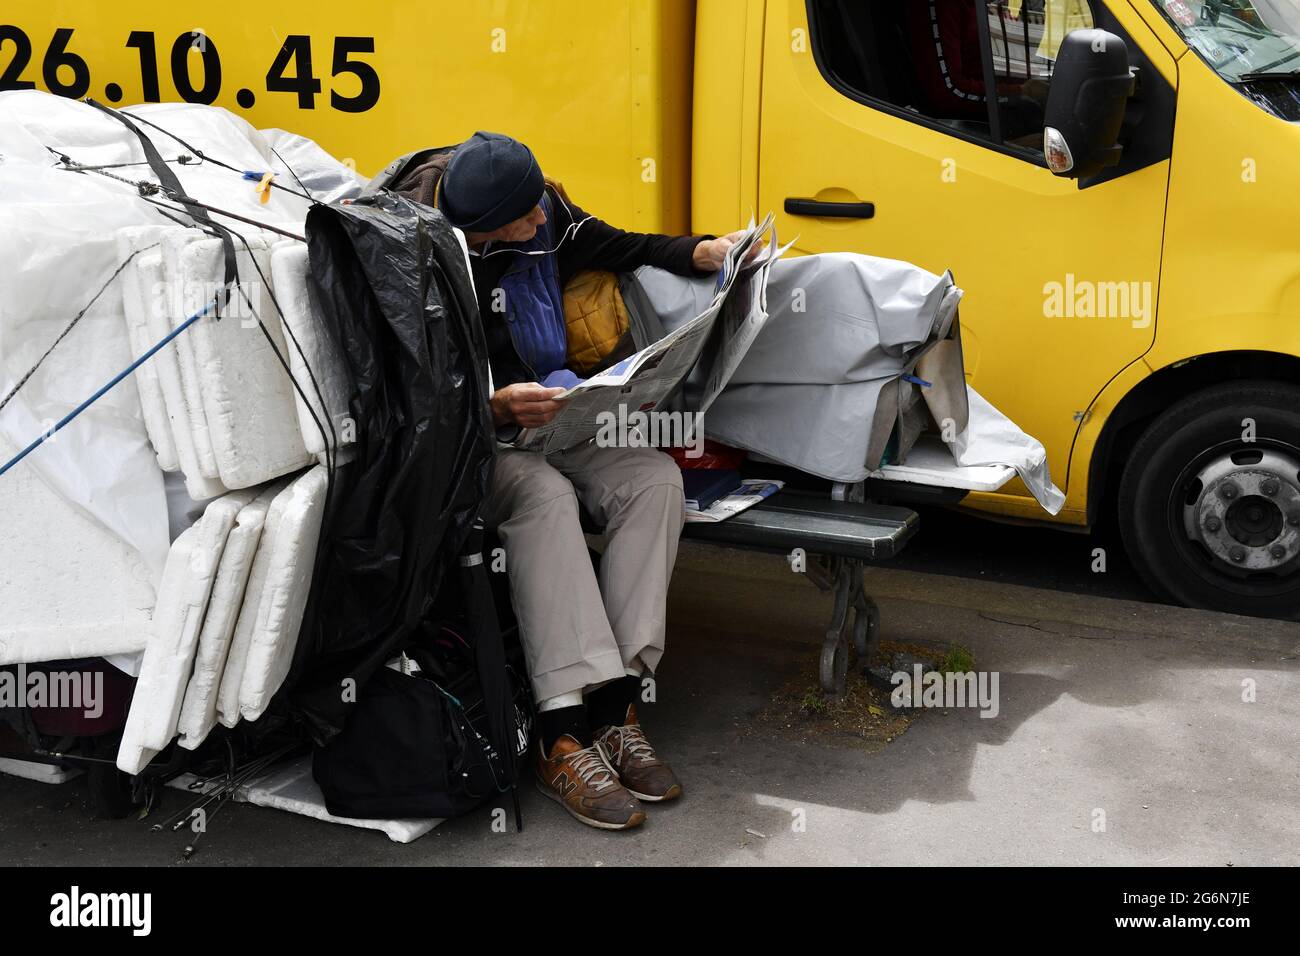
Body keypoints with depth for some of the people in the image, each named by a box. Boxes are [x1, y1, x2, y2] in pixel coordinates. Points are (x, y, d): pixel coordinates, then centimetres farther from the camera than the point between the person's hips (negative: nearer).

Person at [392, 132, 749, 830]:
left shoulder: (545, 213, -3)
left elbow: (621, 250, 14)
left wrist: (710, 252, -1)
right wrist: (497, 405, -33)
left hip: (547, 417, 7)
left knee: (654, 478, -18)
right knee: (543, 494, -35)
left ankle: (613, 704, -23)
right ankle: (565, 736, -35)